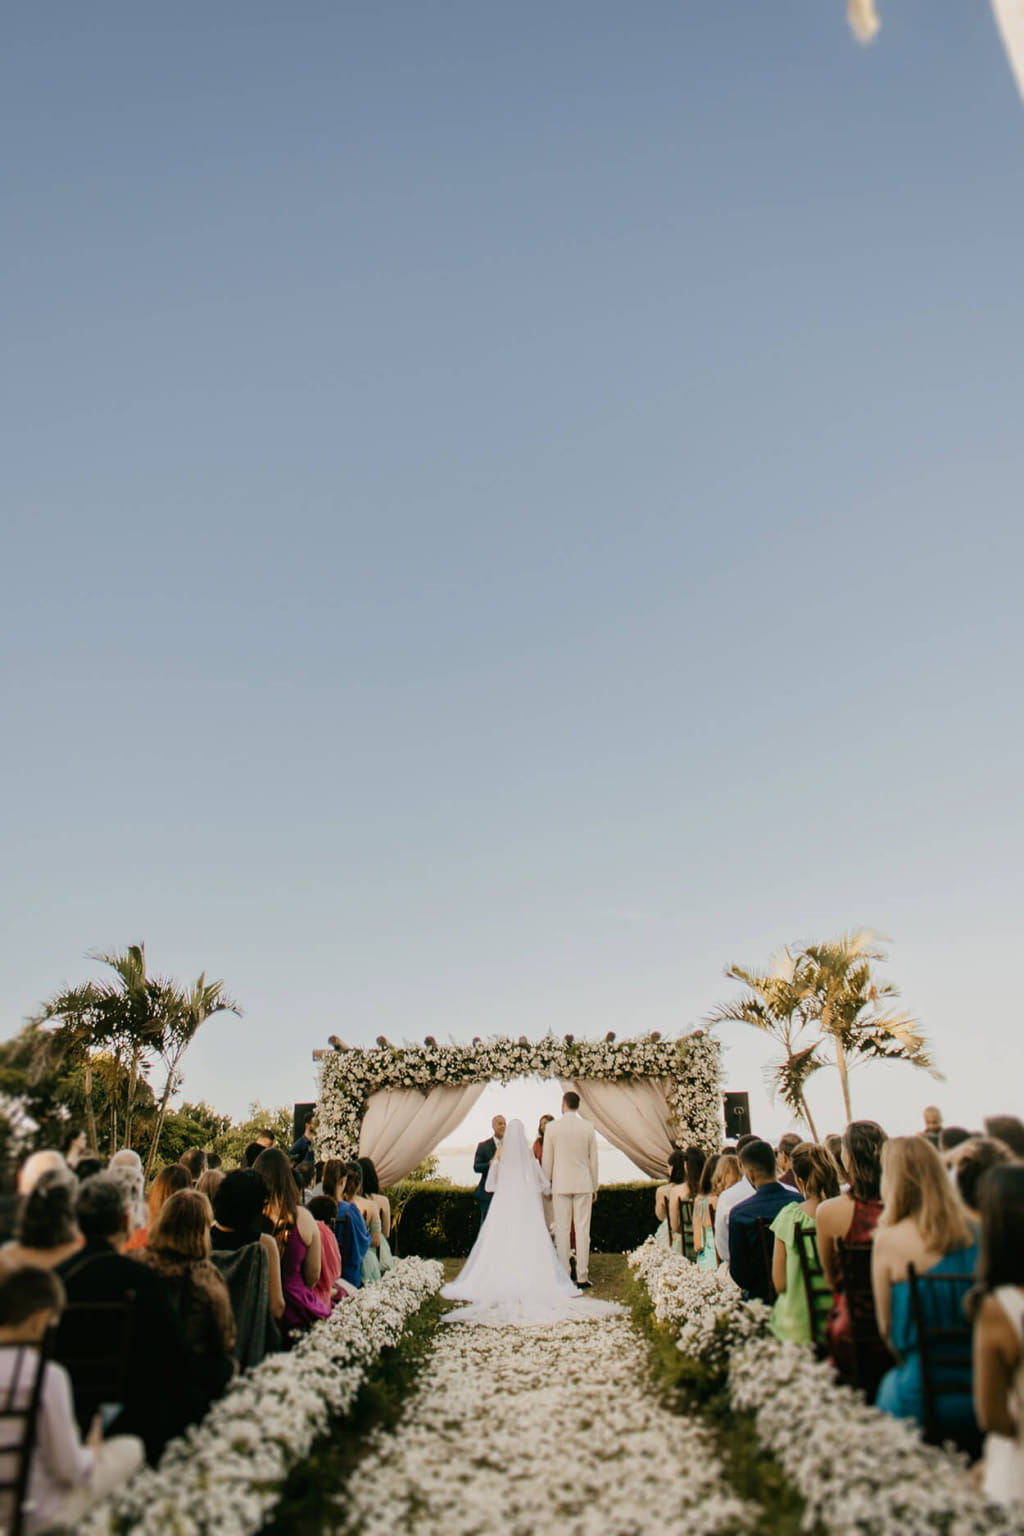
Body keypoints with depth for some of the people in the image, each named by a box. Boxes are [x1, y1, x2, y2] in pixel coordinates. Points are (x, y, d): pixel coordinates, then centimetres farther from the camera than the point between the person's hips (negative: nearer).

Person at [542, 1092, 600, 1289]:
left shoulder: (552, 1127, -4)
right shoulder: (588, 1127, -1)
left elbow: (547, 1160, 1)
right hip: (583, 1184, 1)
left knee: (562, 1230, 4)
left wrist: (546, 1185, 12)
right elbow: (593, 1159, 4)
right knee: (582, 1230, 3)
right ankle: (582, 1277, 4)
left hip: (560, 1184, -1)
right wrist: (595, 1186, 13)